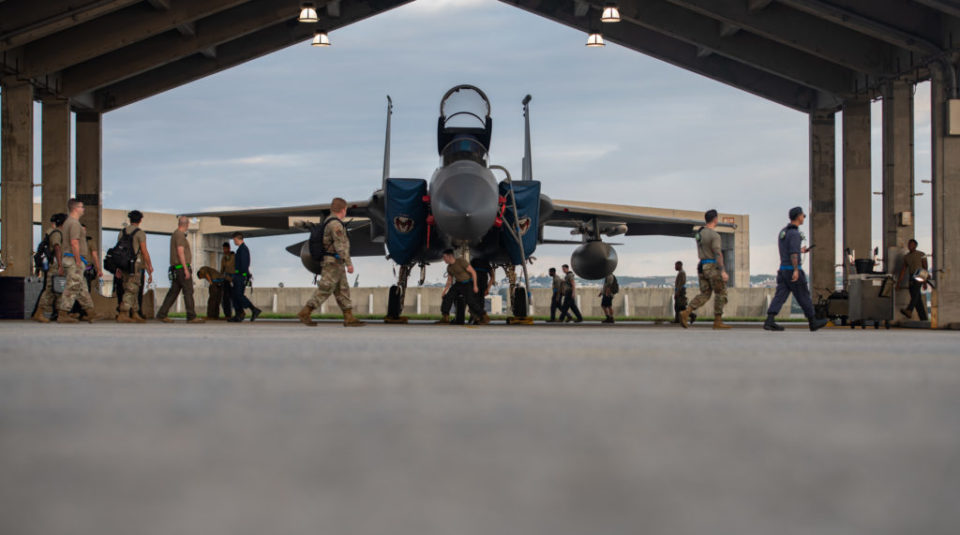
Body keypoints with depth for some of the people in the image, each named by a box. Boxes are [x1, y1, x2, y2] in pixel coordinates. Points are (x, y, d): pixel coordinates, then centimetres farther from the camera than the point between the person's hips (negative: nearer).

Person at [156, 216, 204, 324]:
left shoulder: (175, 234, 19)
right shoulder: (180, 235, -12)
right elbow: (180, 252, -19)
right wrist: (186, 269, -21)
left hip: (176, 268, 10)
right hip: (182, 267, -10)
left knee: (173, 292, 8)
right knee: (188, 291, -7)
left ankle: (162, 314, 5)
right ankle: (191, 317, -7)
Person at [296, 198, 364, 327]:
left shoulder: (329, 221, 15)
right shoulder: (335, 224, -17)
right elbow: (340, 245, -22)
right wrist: (349, 263, -22)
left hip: (337, 264, 10)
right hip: (334, 262, -10)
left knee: (343, 290, 7)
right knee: (325, 290, -6)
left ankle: (349, 318, 5)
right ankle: (304, 313, -2)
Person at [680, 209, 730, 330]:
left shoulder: (700, 233, 13)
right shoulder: (714, 235, -16)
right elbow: (718, 254, -23)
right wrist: (723, 271, -27)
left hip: (702, 267, 8)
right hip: (713, 267, -8)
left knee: (704, 295, 5)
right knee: (720, 293, 4)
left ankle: (686, 313, -15)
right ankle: (717, 322, 4)